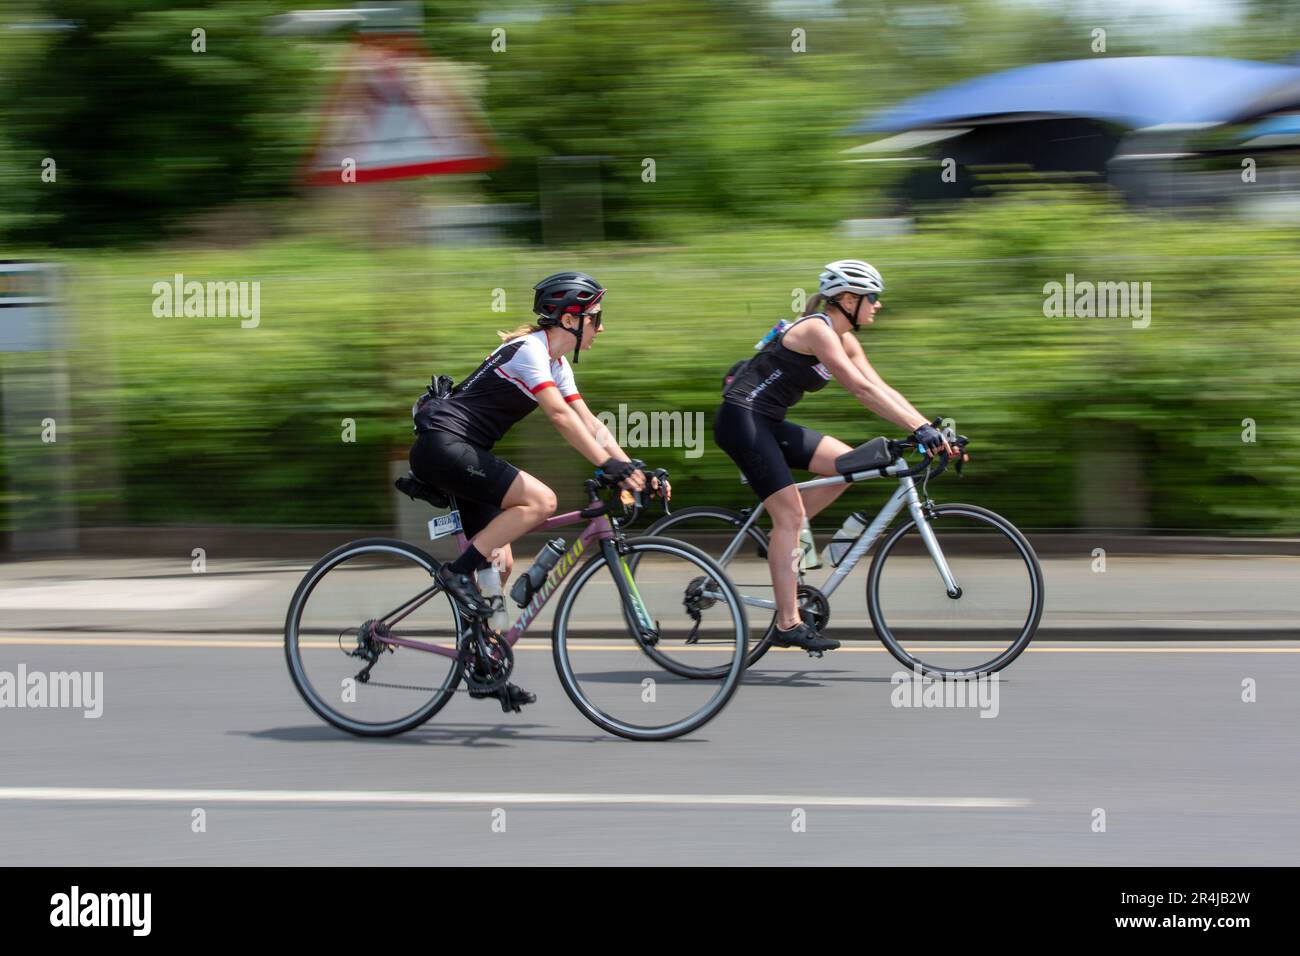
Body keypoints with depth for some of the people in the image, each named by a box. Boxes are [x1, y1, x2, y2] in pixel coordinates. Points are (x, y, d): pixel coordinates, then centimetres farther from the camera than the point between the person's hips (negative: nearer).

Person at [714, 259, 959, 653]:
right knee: (791, 513, -14)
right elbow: (862, 390, -25)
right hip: (742, 418, -9)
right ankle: (788, 624, -15)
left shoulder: (844, 340, 12)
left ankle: (782, 537, 8)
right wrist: (919, 428, -28)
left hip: (768, 423, 10)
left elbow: (882, 390, 9)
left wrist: (931, 428, -2)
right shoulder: (816, 330, -17)